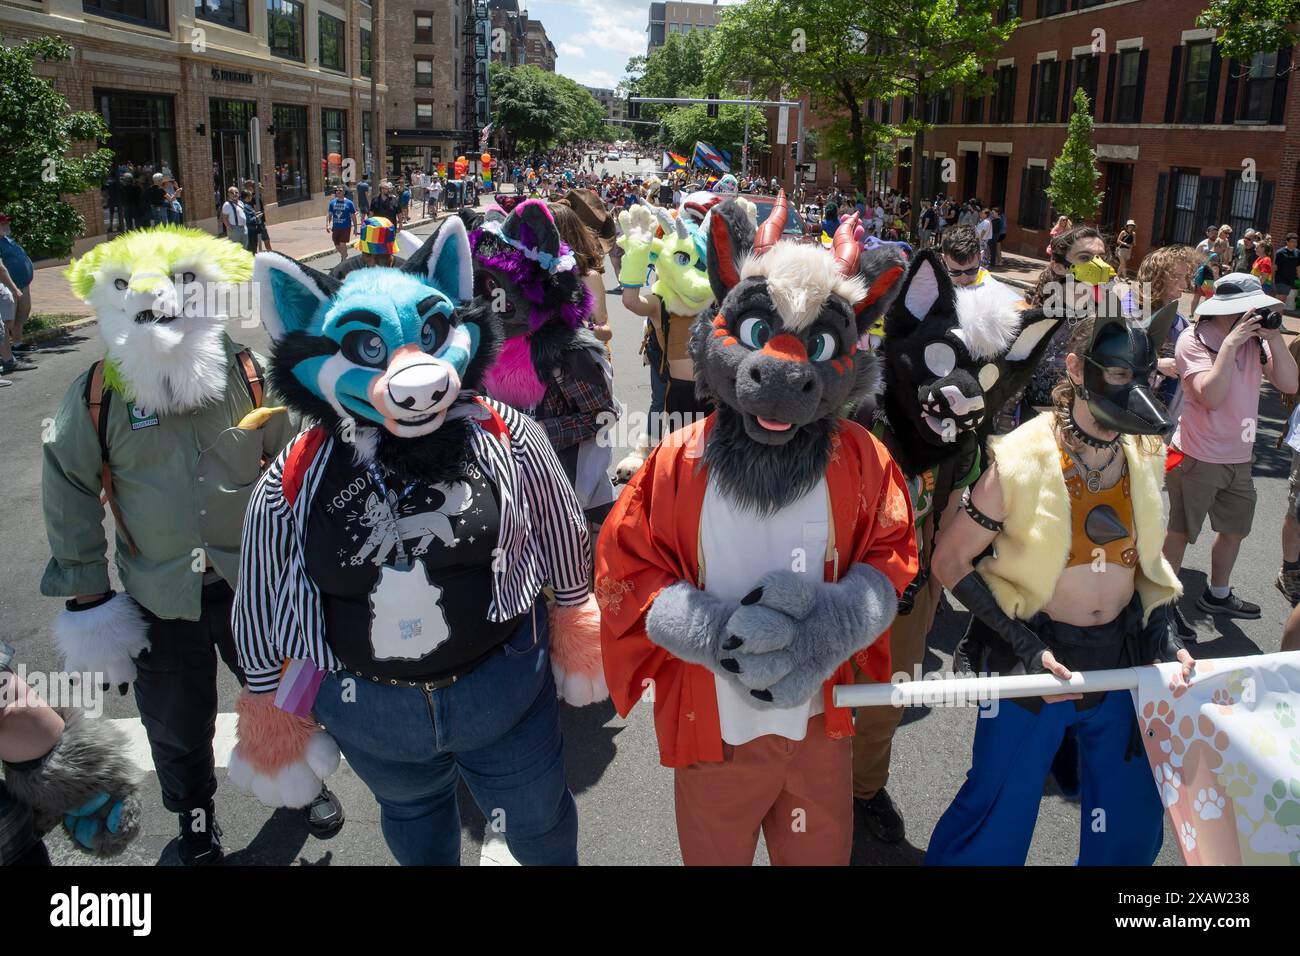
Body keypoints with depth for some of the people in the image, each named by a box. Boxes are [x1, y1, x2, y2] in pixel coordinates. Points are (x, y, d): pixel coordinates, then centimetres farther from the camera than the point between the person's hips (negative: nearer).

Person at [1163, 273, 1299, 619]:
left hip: (1239, 458, 7)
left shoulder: (1254, 339, 3)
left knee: (1234, 529, 20)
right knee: (1180, 532, 5)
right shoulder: (1194, 340, -16)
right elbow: (1211, 396, -27)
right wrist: (1230, 344, -26)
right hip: (1199, 459, -7)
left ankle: (1218, 595, 40)